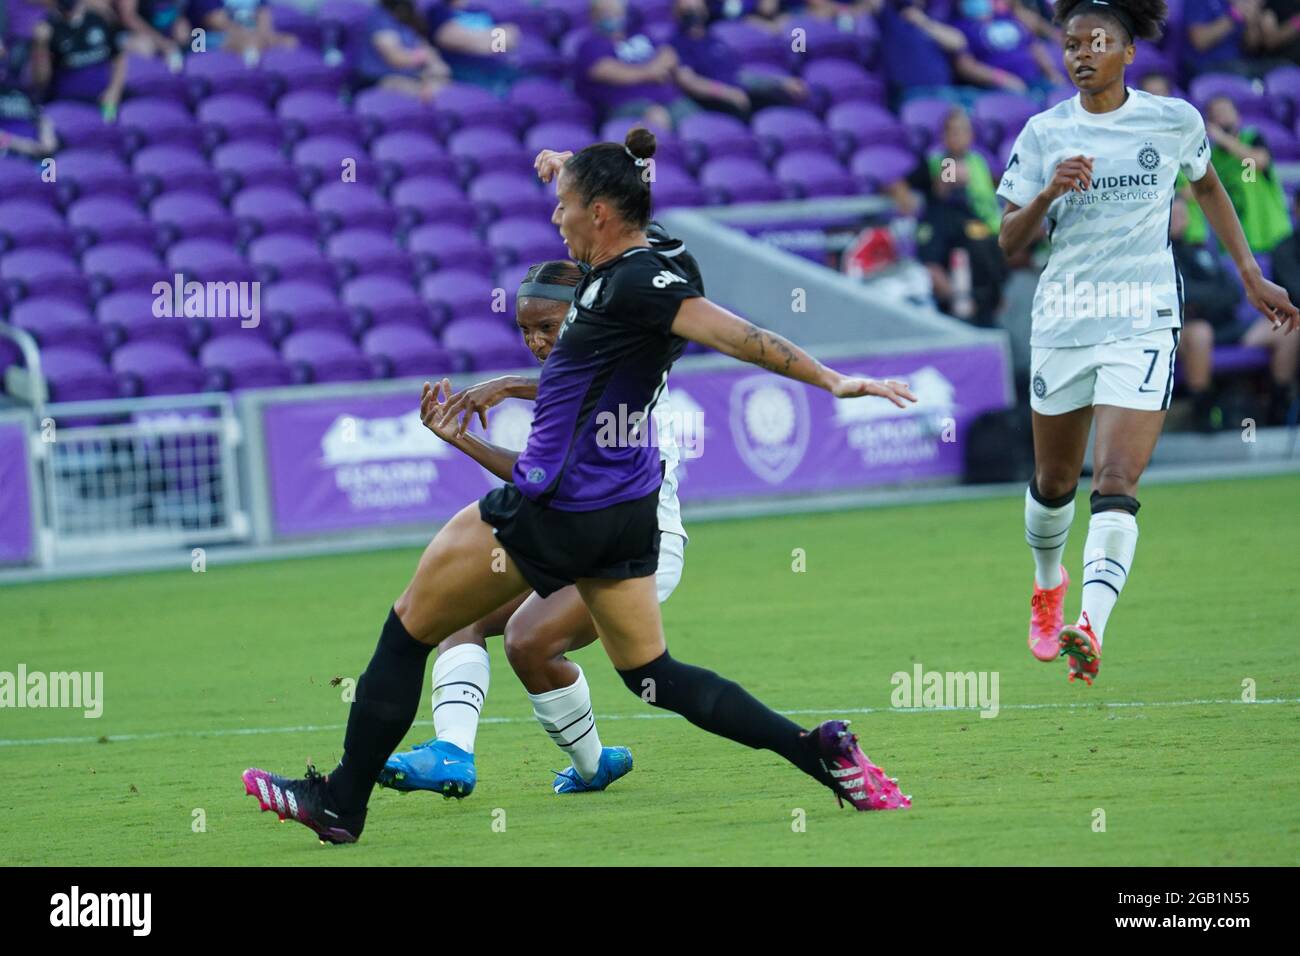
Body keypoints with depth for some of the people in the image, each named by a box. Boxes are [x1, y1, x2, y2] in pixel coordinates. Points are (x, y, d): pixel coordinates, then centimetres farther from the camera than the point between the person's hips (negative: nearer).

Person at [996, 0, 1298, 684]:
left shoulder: (1174, 121, 1)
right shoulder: (1043, 133, 2)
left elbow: (1208, 187, 20)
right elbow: (1009, 241, 2)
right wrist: (1048, 194, -17)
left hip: (1143, 323, -2)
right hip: (1062, 321, 2)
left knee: (1116, 483, -18)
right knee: (1054, 482, 15)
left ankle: (1091, 629, -30)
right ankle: (1048, 585, 45)